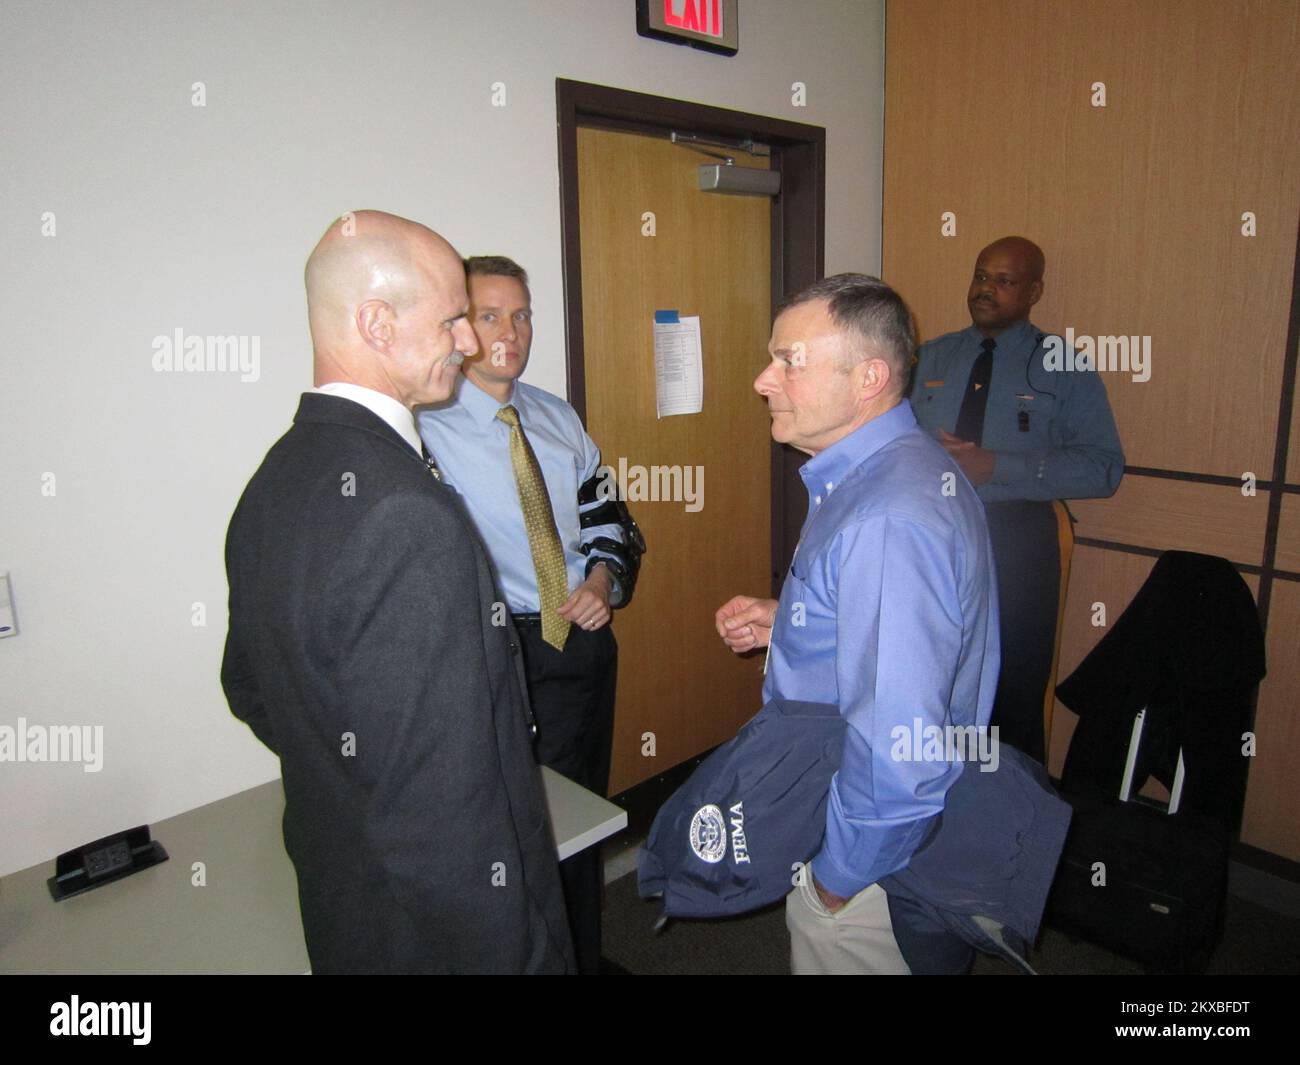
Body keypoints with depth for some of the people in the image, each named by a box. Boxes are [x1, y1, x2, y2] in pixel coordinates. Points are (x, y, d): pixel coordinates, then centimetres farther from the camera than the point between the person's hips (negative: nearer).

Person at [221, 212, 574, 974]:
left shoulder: (274, 478, -1)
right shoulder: (410, 517, -31)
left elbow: (250, 690, 11)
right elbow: (444, 805, -30)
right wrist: (509, 953, -19)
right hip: (432, 934, -8)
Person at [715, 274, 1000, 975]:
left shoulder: (885, 522, -33)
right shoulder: (907, 467, 1)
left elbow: (898, 758, -34)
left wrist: (841, 877, -18)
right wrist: (786, 626, 2)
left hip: (872, 860, -9)